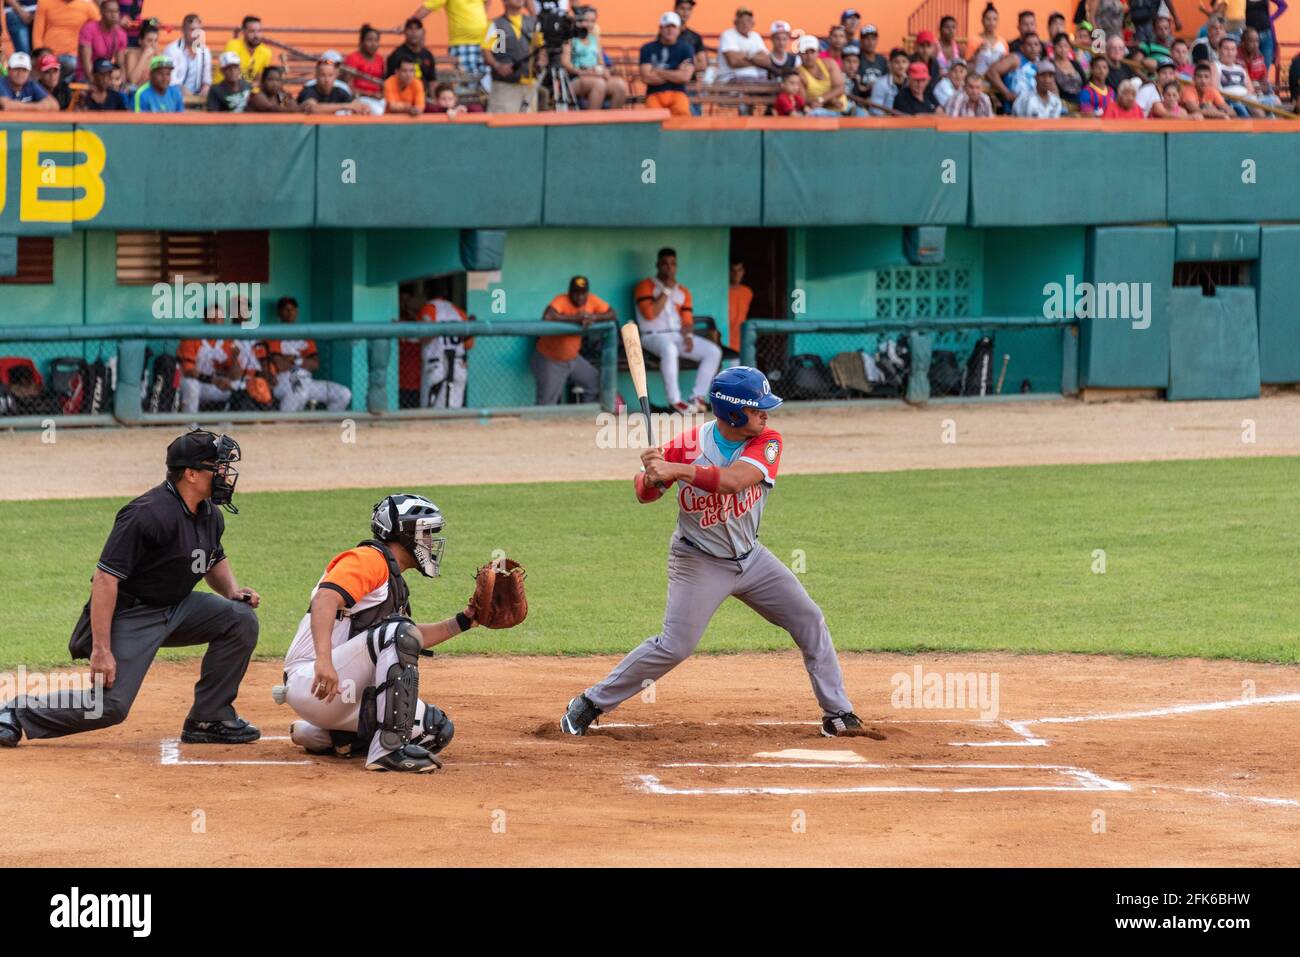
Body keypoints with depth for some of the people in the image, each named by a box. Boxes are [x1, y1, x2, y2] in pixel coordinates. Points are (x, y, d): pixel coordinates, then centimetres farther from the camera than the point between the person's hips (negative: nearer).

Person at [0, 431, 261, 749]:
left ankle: (209, 720, 2)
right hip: (129, 615, -8)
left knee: (240, 617, -8)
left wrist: (232, 590, 3)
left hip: (176, 609, 8)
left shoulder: (211, 515, 4)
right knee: (110, 705, -18)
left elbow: (215, 559, 27)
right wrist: (101, 649, -30)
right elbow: (105, 577, -27)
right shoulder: (148, 514, -25)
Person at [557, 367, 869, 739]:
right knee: (674, 646, -12)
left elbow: (733, 480, -34)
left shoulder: (767, 443, -16)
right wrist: (649, 478, -34)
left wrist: (674, 470, -43)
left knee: (810, 622, 4)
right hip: (700, 563, -4)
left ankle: (838, 715, 16)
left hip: (750, 556, 4)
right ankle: (589, 705, 1)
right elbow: (645, 494, -10)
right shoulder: (687, 445, -20)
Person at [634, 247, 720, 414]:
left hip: (678, 336, 6)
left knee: (714, 352, -13)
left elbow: (687, 320, 14)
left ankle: (697, 397, -13)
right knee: (670, 350, -41)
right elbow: (650, 314, -14)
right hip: (654, 336, -6)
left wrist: (687, 336, -8)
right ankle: (675, 400, -38)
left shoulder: (683, 292, 18)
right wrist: (666, 291, -9)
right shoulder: (645, 286, 1)